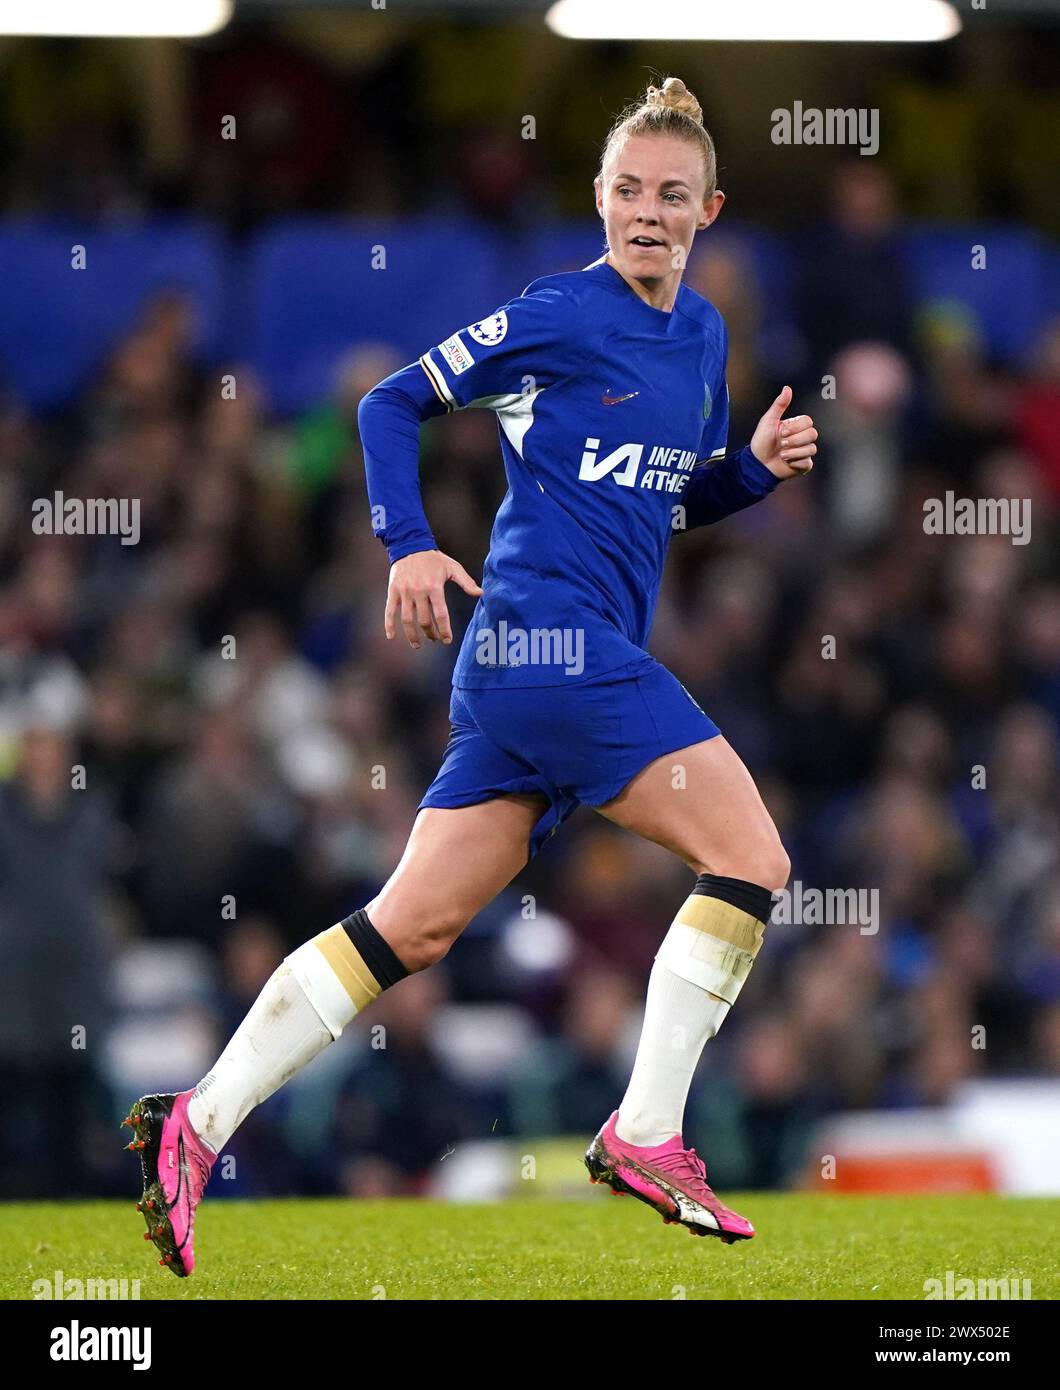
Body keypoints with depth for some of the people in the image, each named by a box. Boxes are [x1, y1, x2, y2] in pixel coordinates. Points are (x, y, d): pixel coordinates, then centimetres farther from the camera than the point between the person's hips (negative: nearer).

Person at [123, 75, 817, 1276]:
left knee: (414, 925, 5)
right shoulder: (561, 314, -6)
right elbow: (391, 404, -3)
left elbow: (678, 500, 27)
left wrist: (758, 465, 7)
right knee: (751, 858, -10)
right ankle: (644, 1135, -8)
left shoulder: (702, 333, 17)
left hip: (517, 670, 8)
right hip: (552, 632, -8)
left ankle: (196, 1126, 4)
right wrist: (409, 547, -14)